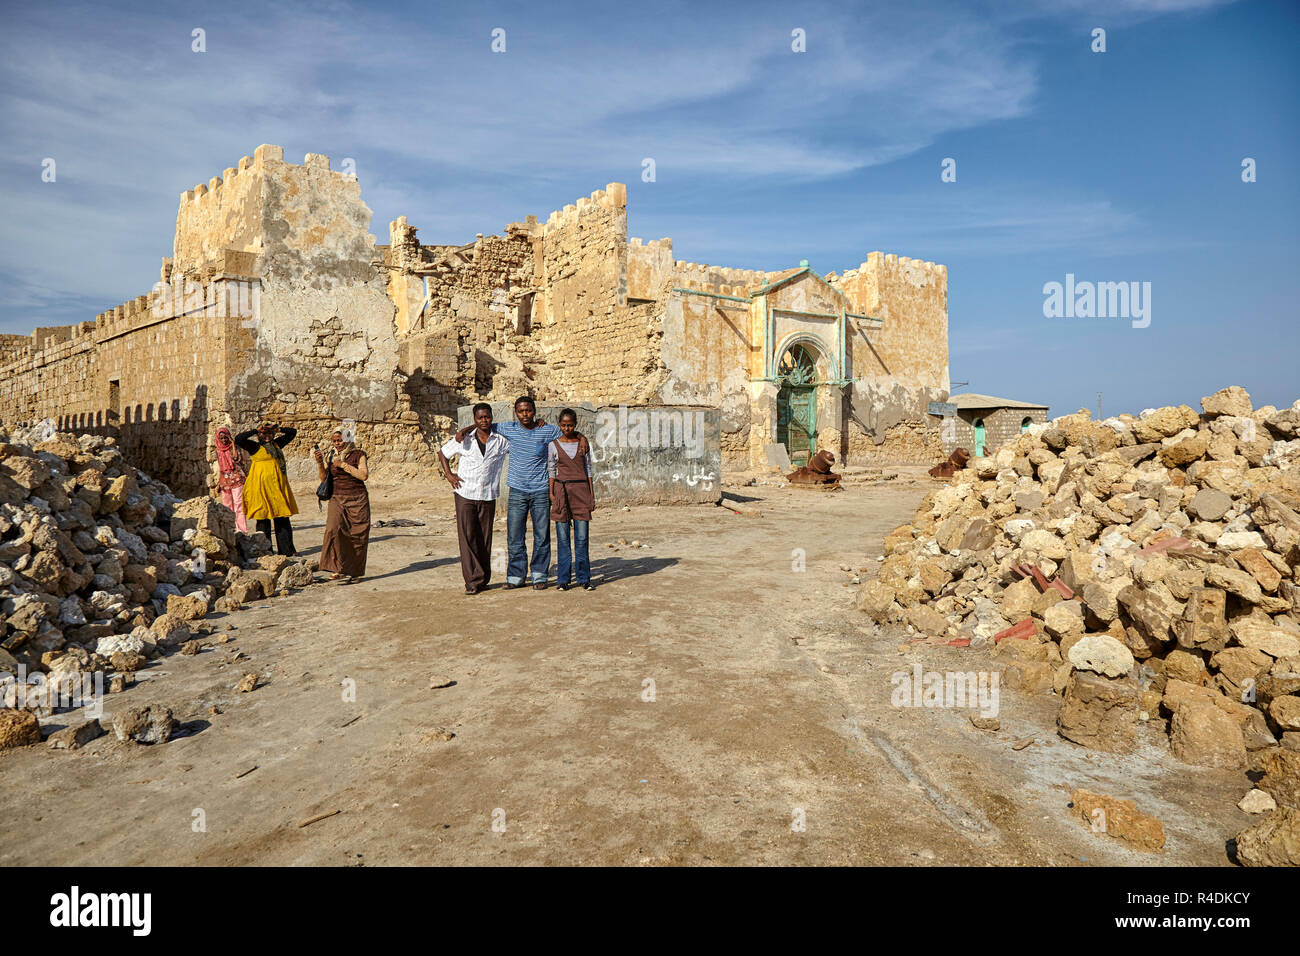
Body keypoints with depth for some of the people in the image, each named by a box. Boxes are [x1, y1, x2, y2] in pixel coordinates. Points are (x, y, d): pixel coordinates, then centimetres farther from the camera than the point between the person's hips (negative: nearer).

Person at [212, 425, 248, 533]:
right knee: (227, 506, 7)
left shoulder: (235, 447, -1)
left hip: (236, 479, -5)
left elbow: (237, 459, -21)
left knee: (238, 504, -11)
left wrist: (233, 444, -16)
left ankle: (241, 529, -13)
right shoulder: (218, 451, 12)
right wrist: (218, 482, 13)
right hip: (225, 481, 5)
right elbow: (219, 468, 18)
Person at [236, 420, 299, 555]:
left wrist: (277, 429, 9)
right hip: (261, 487, -5)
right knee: (263, 519, -1)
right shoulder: (255, 447, 1)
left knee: (283, 518, 6)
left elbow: (293, 432, 24)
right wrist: (255, 430, -5)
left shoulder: (277, 444, 15)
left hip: (278, 487, 5)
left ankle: (287, 550, 11)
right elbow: (238, 439, -13)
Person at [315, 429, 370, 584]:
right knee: (333, 529, -20)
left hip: (357, 499, -2)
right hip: (337, 499, 2)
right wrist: (319, 462, -10)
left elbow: (364, 475, -13)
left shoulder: (358, 454, 0)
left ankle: (355, 572, 9)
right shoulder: (331, 456, 11)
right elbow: (323, 477, 6)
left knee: (357, 536, -2)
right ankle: (338, 568, -13)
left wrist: (343, 465, -15)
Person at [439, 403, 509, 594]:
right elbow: (443, 453, 19)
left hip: (488, 497, 1)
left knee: (485, 539, 5)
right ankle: (473, 580, -3)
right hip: (465, 494, -1)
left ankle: (483, 578, 17)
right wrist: (449, 474, 8)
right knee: (467, 537, -6)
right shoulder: (464, 440, 5)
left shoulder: (501, 441, 5)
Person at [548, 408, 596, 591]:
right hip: (561, 490, -1)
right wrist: (551, 493, -2)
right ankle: (563, 579, 8)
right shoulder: (553, 444, 5)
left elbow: (588, 468, 11)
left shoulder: (582, 442, 8)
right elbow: (551, 471, 8)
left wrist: (592, 494, 7)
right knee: (562, 537, 1)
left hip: (581, 489, 1)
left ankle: (584, 578, 7)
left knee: (582, 537, -1)